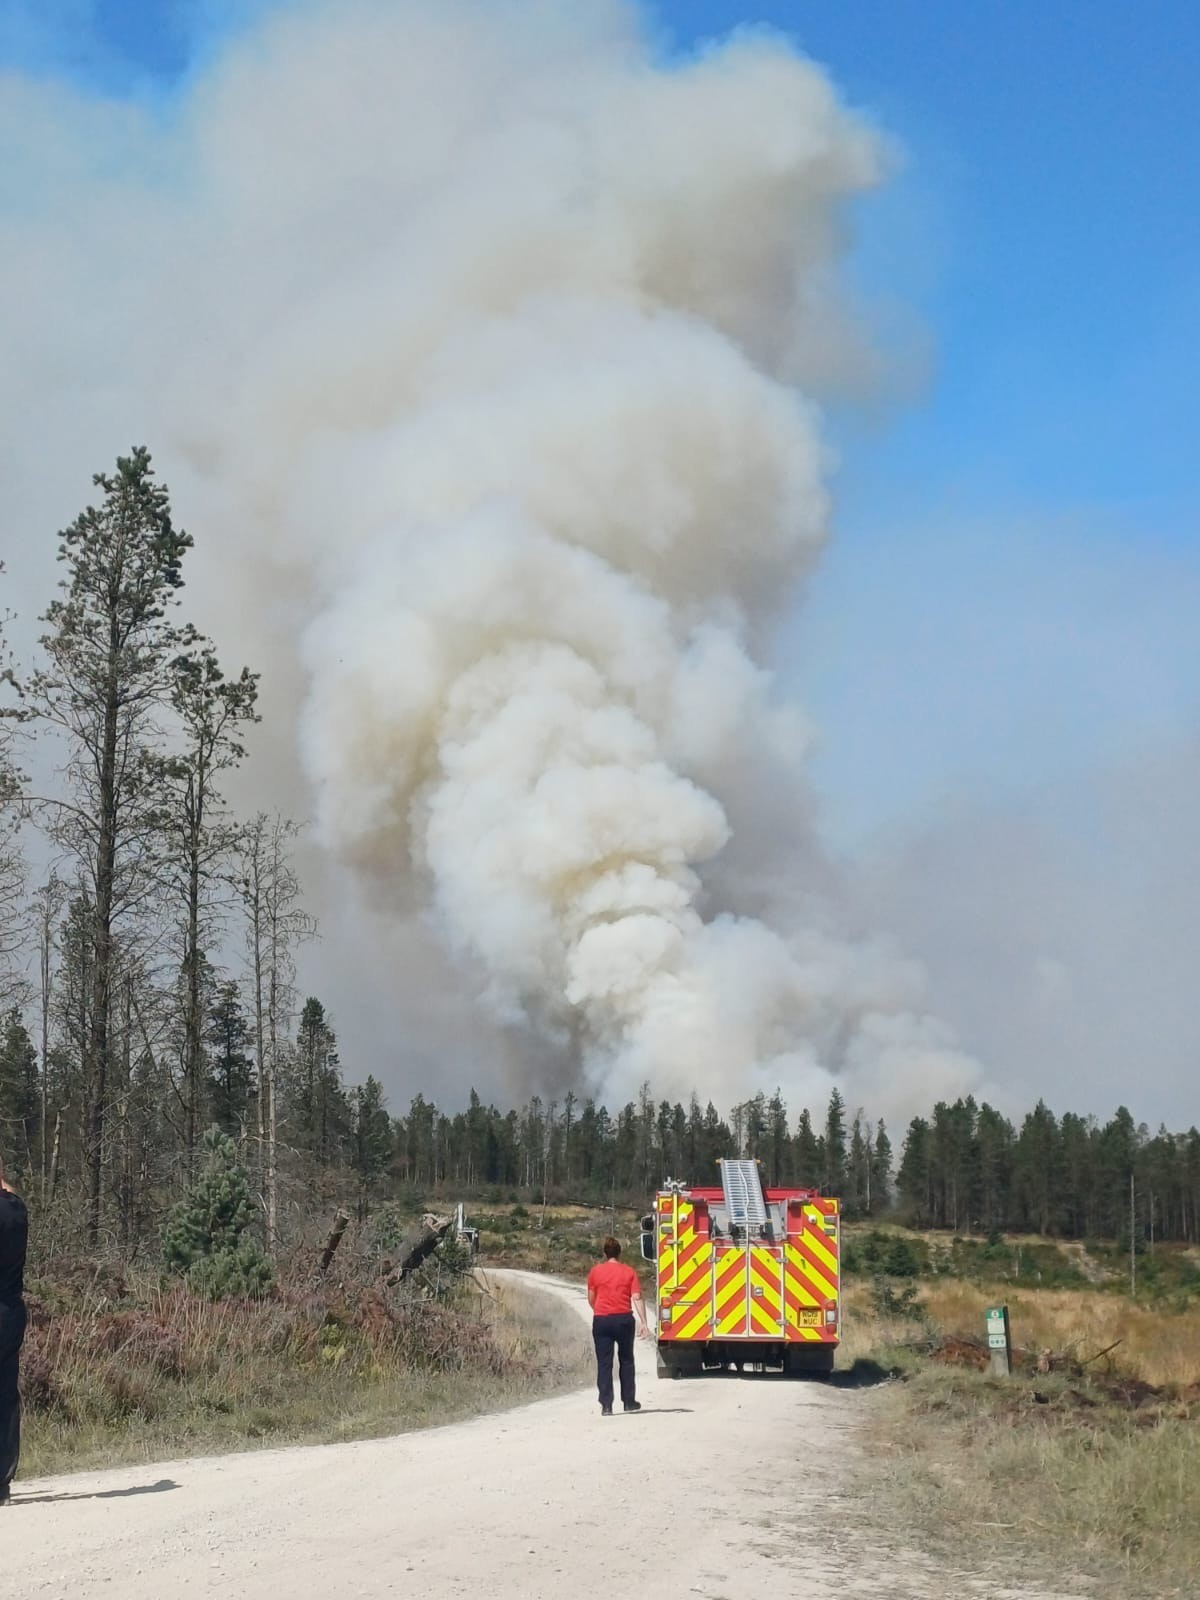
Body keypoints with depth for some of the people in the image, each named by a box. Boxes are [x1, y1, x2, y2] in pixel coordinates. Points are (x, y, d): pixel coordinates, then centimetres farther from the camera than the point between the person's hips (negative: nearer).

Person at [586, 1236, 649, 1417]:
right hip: (624, 1319, 1)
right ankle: (629, 1401, 19)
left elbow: (591, 1299, 7)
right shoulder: (629, 1272, 2)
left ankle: (606, 1405, -5)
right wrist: (643, 1323, -8)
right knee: (626, 1361, 15)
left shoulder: (596, 1271, 1)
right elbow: (637, 1298, -6)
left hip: (601, 1320, -1)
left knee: (604, 1363, 1)